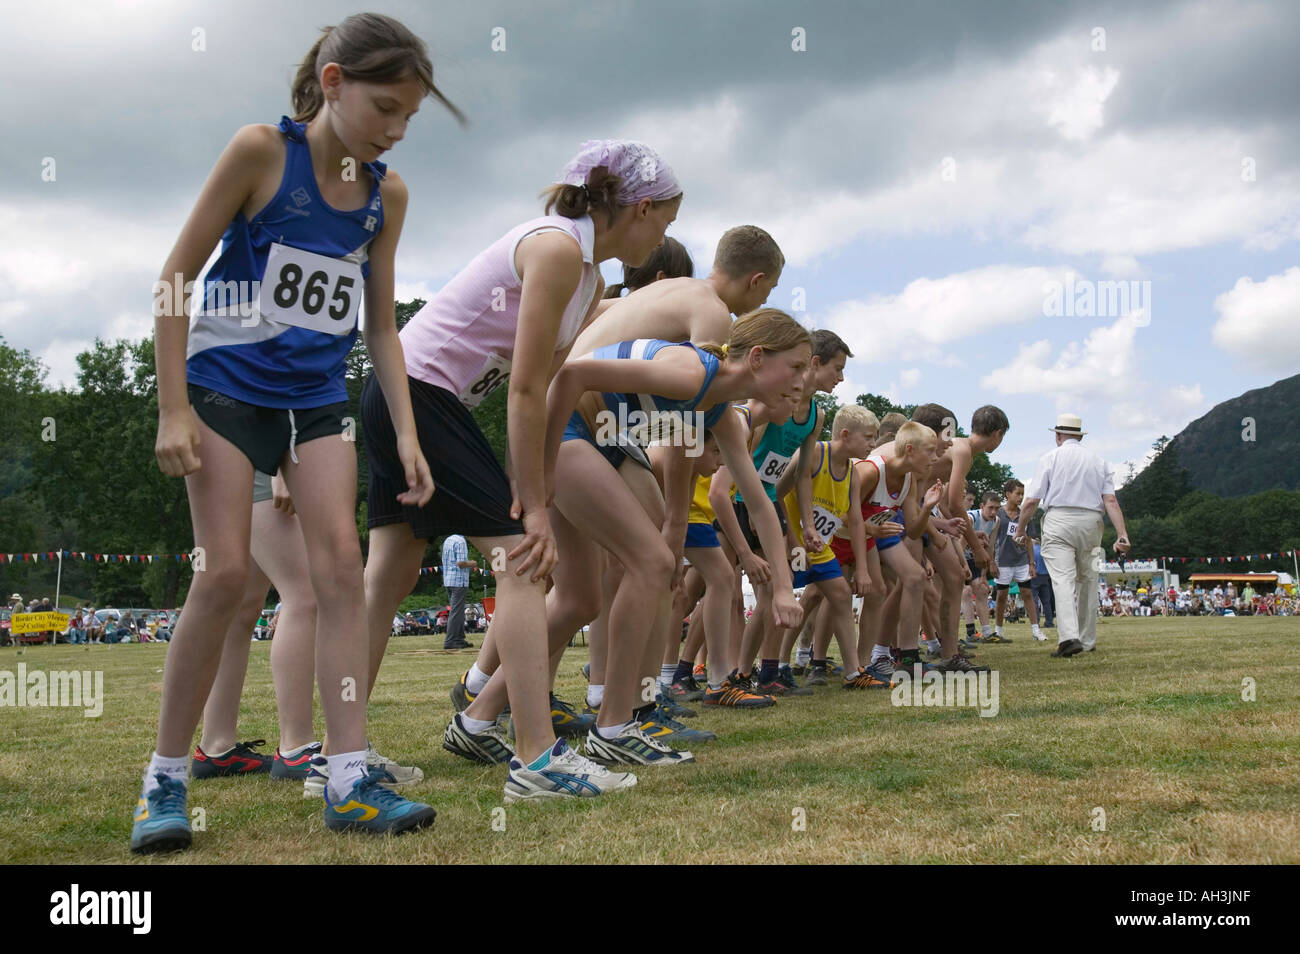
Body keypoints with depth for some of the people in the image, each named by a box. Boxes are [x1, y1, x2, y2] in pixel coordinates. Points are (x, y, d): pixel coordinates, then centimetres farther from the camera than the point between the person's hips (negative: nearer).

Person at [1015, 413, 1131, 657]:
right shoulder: (1099, 461, 14)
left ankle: (1069, 636, -28)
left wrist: (1020, 530, 10)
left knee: (1063, 579, -12)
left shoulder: (1050, 458, 5)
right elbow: (1110, 500, 1)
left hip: (1059, 521, -4)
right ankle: (1087, 641, 18)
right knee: (1087, 582, 13)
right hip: (1091, 522, 4)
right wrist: (1122, 534, -6)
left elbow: (1032, 501, -1)